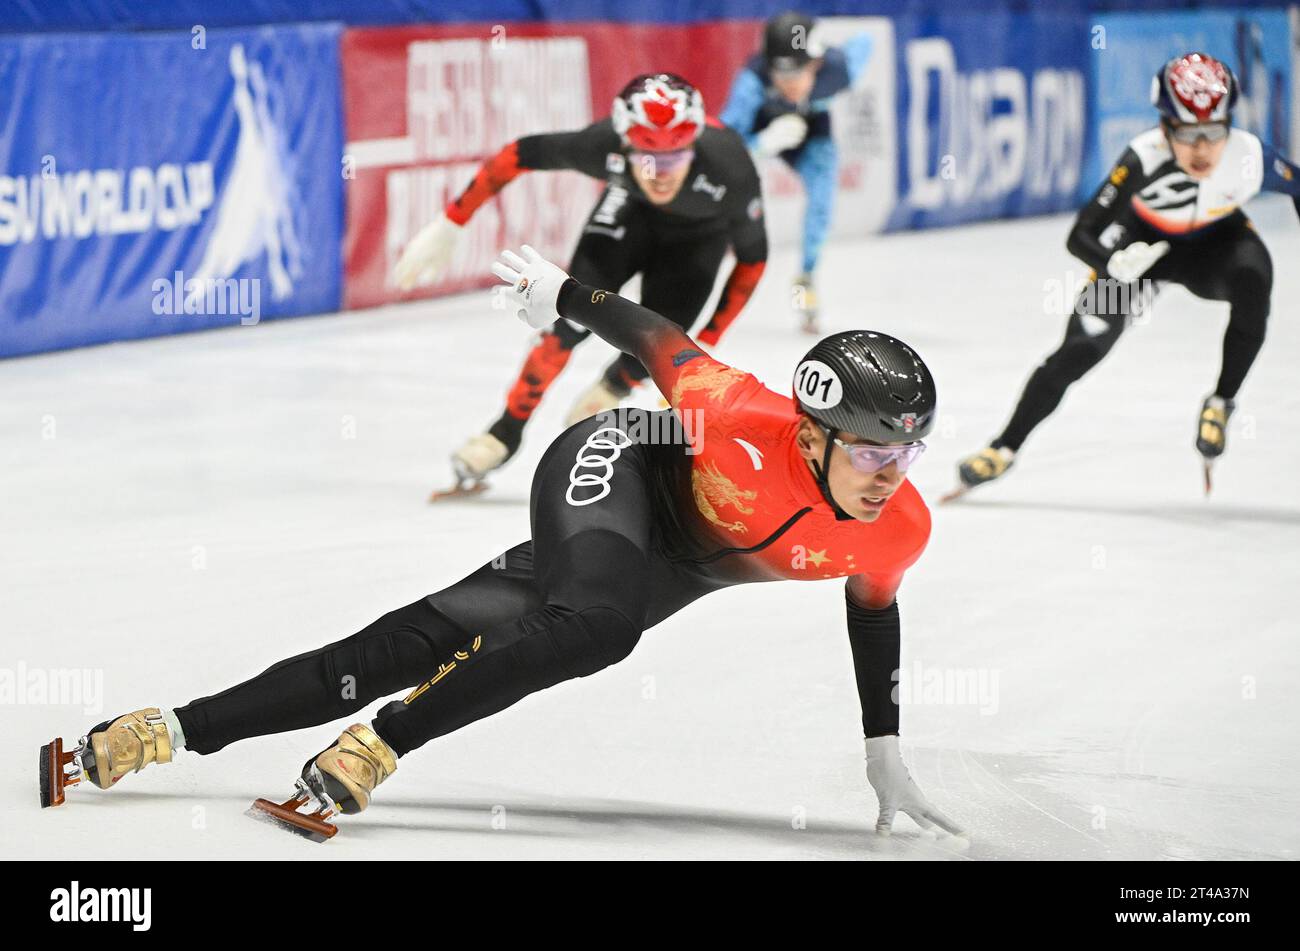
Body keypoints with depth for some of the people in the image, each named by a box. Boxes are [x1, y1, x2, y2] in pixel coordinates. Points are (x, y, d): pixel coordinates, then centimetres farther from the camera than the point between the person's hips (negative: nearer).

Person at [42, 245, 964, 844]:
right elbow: (656, 337, -16)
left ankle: (179, 729, 2)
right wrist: (563, 292, -1)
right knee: (600, 624, -39)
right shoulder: (747, 422, -34)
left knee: (414, 648, -2)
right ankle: (366, 753, -29)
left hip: (672, 570, 5)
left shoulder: (900, 532, -18)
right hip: (609, 475, -5)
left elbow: (873, 613, 3)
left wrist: (886, 756, 10)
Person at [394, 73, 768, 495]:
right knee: (573, 318, -16)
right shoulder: (605, 145, -40)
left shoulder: (729, 169, -41)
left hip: (700, 231, -1)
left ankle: (603, 397, 18)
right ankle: (506, 433, 2)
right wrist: (448, 225, -19)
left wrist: (705, 345, -21)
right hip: (632, 209, 1)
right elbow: (519, 155, -23)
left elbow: (753, 257, -22)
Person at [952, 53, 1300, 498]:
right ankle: (1006, 448, 7)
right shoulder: (1144, 160, -37)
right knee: (1081, 347, -11)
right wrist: (1114, 262, -52)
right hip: (1144, 243, -1)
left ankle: (1221, 403, -13)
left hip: (1214, 243, 1)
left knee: (1253, 276, -33)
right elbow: (1081, 236, -32)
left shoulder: (1251, 157, -31)